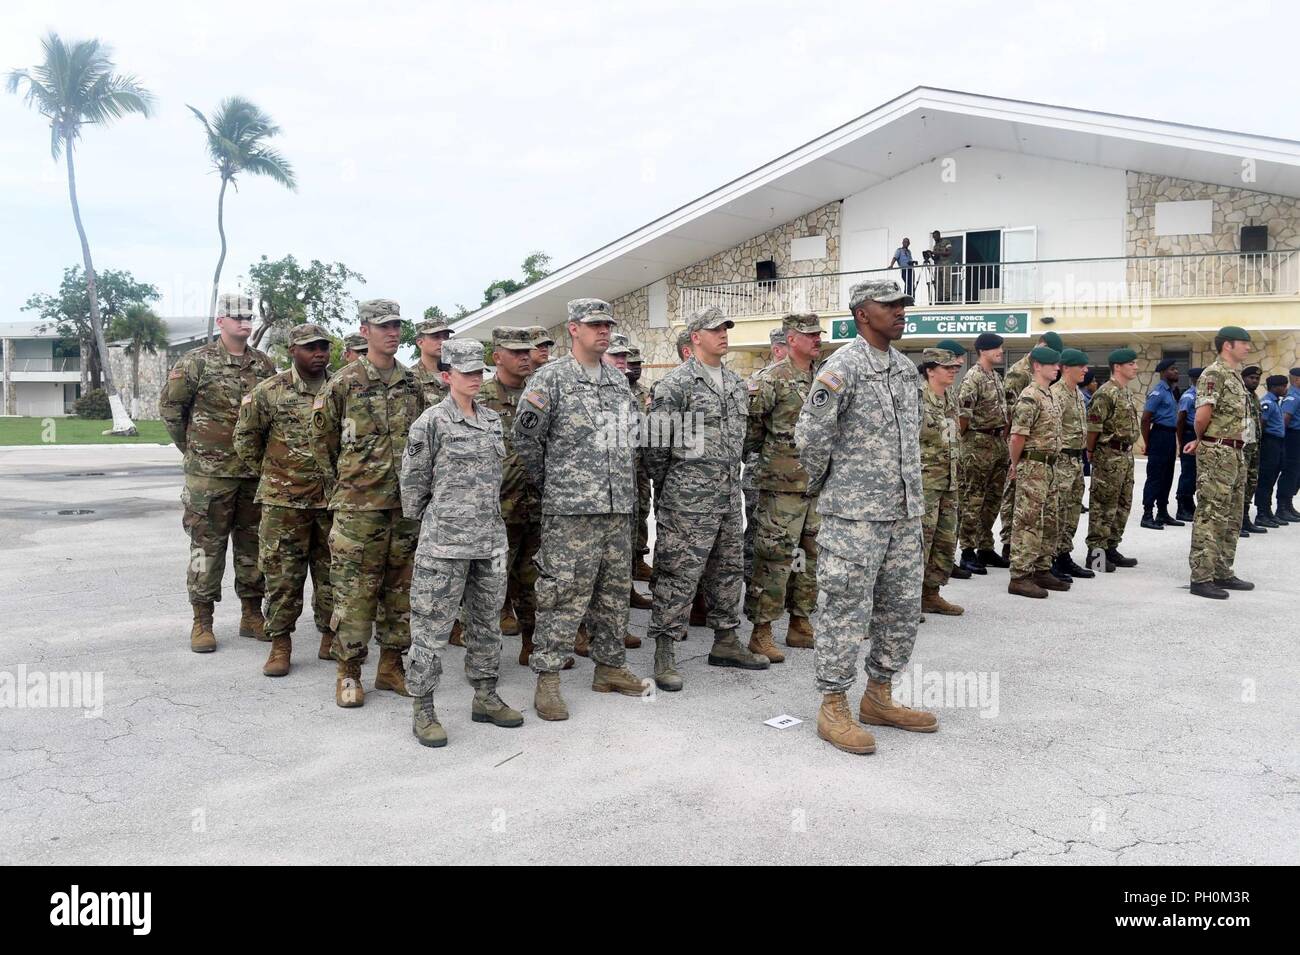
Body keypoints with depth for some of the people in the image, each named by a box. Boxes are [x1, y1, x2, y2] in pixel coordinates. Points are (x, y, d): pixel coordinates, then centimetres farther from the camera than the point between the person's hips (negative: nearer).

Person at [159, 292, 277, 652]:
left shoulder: (264, 365, 8)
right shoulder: (197, 361, -4)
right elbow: (169, 406, 3)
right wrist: (191, 447, 4)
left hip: (255, 472, 4)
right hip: (209, 473, -4)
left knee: (252, 543, 10)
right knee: (207, 545, 0)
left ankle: (251, 614, 22)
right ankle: (202, 621, 9)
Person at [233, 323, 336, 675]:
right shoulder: (269, 392, -3)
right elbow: (245, 438, 6)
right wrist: (270, 472, 8)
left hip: (332, 498, 3)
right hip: (284, 500, -2)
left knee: (332, 572, 10)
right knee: (282, 574, 1)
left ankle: (331, 638, 23)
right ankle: (280, 644, 12)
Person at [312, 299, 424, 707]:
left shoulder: (412, 384, 10)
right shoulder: (344, 383, -3)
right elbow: (321, 438, 5)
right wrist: (342, 483, 8)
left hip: (406, 504, 5)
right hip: (359, 506, -4)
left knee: (400, 588, 10)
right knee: (355, 589, -1)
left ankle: (391, 665, 22)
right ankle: (348, 672, 11)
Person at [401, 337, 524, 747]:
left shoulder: (493, 420, 11)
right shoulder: (432, 421, -8)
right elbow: (413, 478, -2)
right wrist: (420, 519, 6)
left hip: (490, 539, 6)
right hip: (444, 542, -6)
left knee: (487, 621, 15)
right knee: (431, 626, -1)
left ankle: (485, 697, 28)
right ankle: (422, 709, 10)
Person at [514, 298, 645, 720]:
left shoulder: (619, 381, 16)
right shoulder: (551, 377, -4)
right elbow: (526, 437, -2)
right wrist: (547, 482, 5)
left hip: (620, 505, 6)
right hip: (570, 509, -6)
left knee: (615, 590, 12)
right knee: (564, 592, -6)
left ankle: (610, 666, 25)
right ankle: (547, 679, 3)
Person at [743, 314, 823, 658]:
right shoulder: (770, 379, -10)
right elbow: (749, 425, -11)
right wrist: (758, 456, -1)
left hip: (819, 484, 7)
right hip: (782, 485, -7)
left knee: (811, 555, 13)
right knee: (773, 557, -4)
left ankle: (800, 624, 25)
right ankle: (761, 632, 4)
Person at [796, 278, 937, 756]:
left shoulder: (907, 368, 13)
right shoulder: (843, 366, -13)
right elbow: (810, 435, -12)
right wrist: (824, 483, 1)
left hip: (905, 510, 8)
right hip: (855, 514, -8)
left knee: (902, 608, 13)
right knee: (848, 611, -2)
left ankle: (879, 698, 27)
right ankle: (833, 708, 9)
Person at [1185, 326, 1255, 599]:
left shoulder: (1235, 376, 17)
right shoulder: (1214, 374, -13)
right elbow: (1202, 415, -21)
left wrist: (1200, 440, 11)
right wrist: (1201, 439, -2)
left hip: (1235, 453, 10)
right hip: (1217, 453, -10)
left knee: (1231, 518, 14)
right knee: (1211, 516, -7)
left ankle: (1222, 573, 23)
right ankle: (1201, 578, -4)